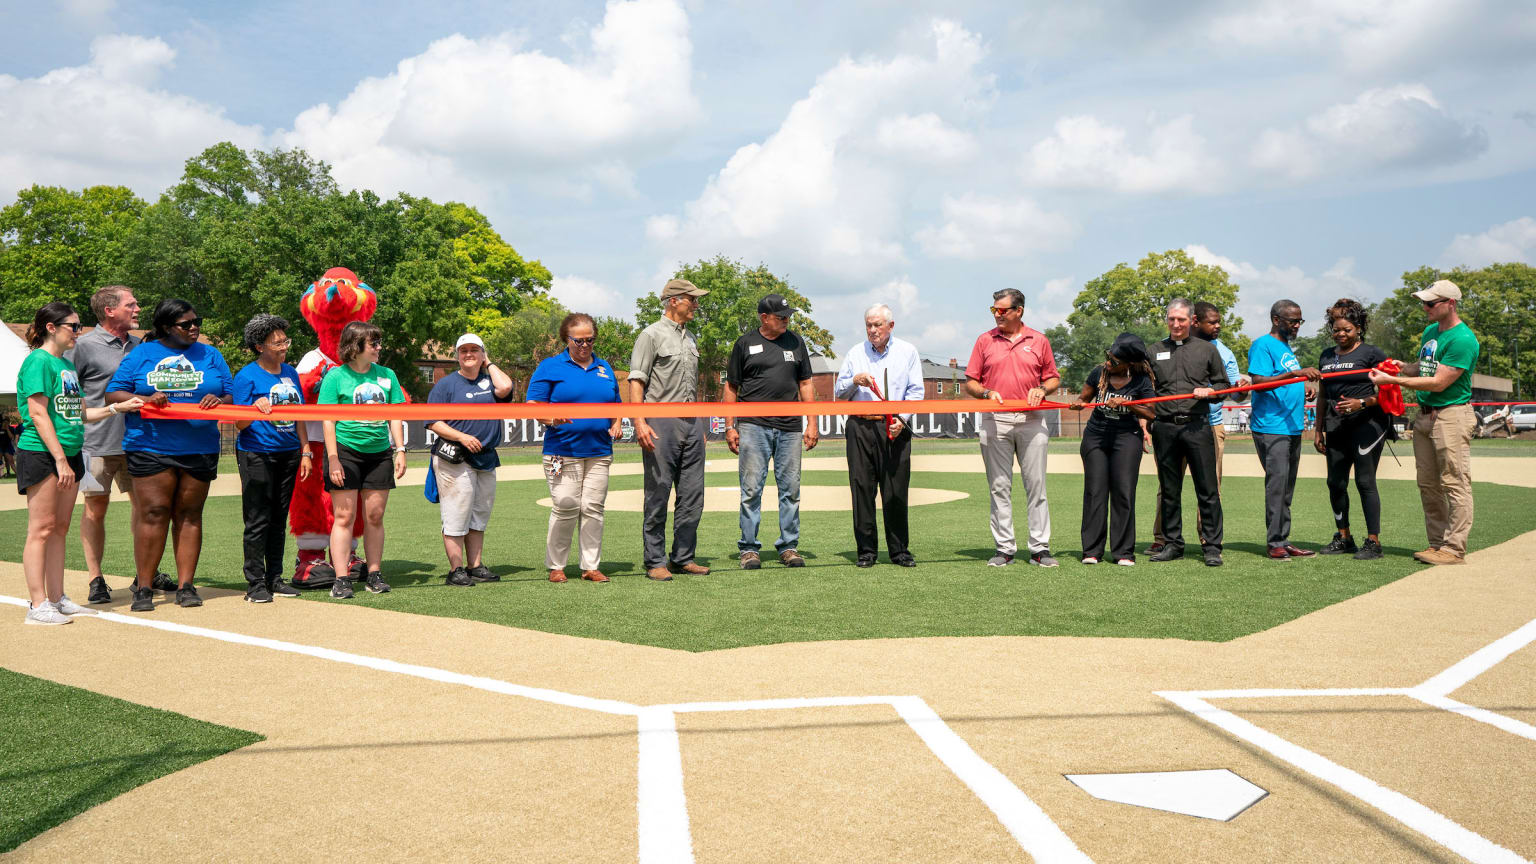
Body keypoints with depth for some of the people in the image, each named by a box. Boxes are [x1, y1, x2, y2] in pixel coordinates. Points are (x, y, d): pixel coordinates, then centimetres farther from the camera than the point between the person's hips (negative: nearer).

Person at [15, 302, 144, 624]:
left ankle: (57, 599, 15)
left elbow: (81, 414, 20)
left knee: (59, 528, 10)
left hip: (67, 454, 9)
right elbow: (38, 414, -15)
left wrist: (120, 407, 9)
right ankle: (37, 606, -3)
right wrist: (60, 460, -19)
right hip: (41, 453, -8)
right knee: (41, 528, -6)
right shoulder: (38, 361, -10)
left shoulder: (67, 366, 16)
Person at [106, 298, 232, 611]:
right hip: (150, 447, -2)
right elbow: (112, 394, 3)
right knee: (153, 513, -6)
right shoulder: (140, 355, 8)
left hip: (200, 449, 2)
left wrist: (219, 401, -13)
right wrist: (144, 399, -15)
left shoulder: (211, 356, 13)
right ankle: (144, 588, 2)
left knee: (189, 515, 5)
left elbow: (232, 395, 10)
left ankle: (185, 586, 10)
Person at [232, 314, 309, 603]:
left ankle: (275, 578, 19)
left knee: (279, 519, 11)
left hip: (288, 453, 6)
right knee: (258, 520, -4)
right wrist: (256, 409, -29)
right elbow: (240, 424, -9)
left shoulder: (290, 373, 10)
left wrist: (305, 452, 11)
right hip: (256, 455, -6)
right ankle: (255, 582, 3)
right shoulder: (247, 376, -7)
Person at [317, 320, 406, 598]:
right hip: (345, 451, -4)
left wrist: (400, 450, 4)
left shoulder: (386, 375, 10)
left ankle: (373, 573, 15)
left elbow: (394, 416, 12)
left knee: (375, 516, 6)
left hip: (379, 452, 4)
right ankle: (341, 579, -1)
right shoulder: (336, 376, -2)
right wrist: (332, 459, -12)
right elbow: (328, 420, -5)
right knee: (344, 516, -3)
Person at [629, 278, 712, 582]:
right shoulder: (652, 335, -3)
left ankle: (683, 558, 15)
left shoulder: (691, 338, 19)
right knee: (658, 496, -3)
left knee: (692, 497, 6)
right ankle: (655, 562, 3)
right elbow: (636, 381, -10)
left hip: (691, 422, 7)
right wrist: (639, 423, -21)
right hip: (661, 422, -7)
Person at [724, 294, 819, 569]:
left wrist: (812, 423, 8)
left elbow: (805, 384, 15)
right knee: (751, 489, -2)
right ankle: (749, 548, 5)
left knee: (790, 489, 4)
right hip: (753, 426, -3)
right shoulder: (745, 344, 5)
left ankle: (789, 547, 13)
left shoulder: (795, 342, 13)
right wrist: (730, 426, 0)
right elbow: (731, 387, 7)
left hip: (790, 427, 3)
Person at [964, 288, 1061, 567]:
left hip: (1031, 420, 0)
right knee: (999, 487, 2)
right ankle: (1004, 549, 7)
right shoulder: (985, 340, 8)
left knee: (1036, 485, -1)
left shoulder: (1038, 340, 9)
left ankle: (1040, 548, 4)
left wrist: (1042, 389, -6)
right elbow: (970, 382, 10)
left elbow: (1054, 378, 15)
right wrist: (985, 393, -10)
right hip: (995, 421, 0)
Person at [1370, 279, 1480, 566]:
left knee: (1455, 484, -6)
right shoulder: (1430, 331, 13)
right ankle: (1438, 543, 19)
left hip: (1451, 416, -9)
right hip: (1424, 415, 9)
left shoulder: (1463, 340, -15)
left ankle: (1454, 549, -4)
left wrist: (1393, 380, -18)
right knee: (1428, 485, 11)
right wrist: (1402, 369, 5)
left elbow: (1439, 383, -19)